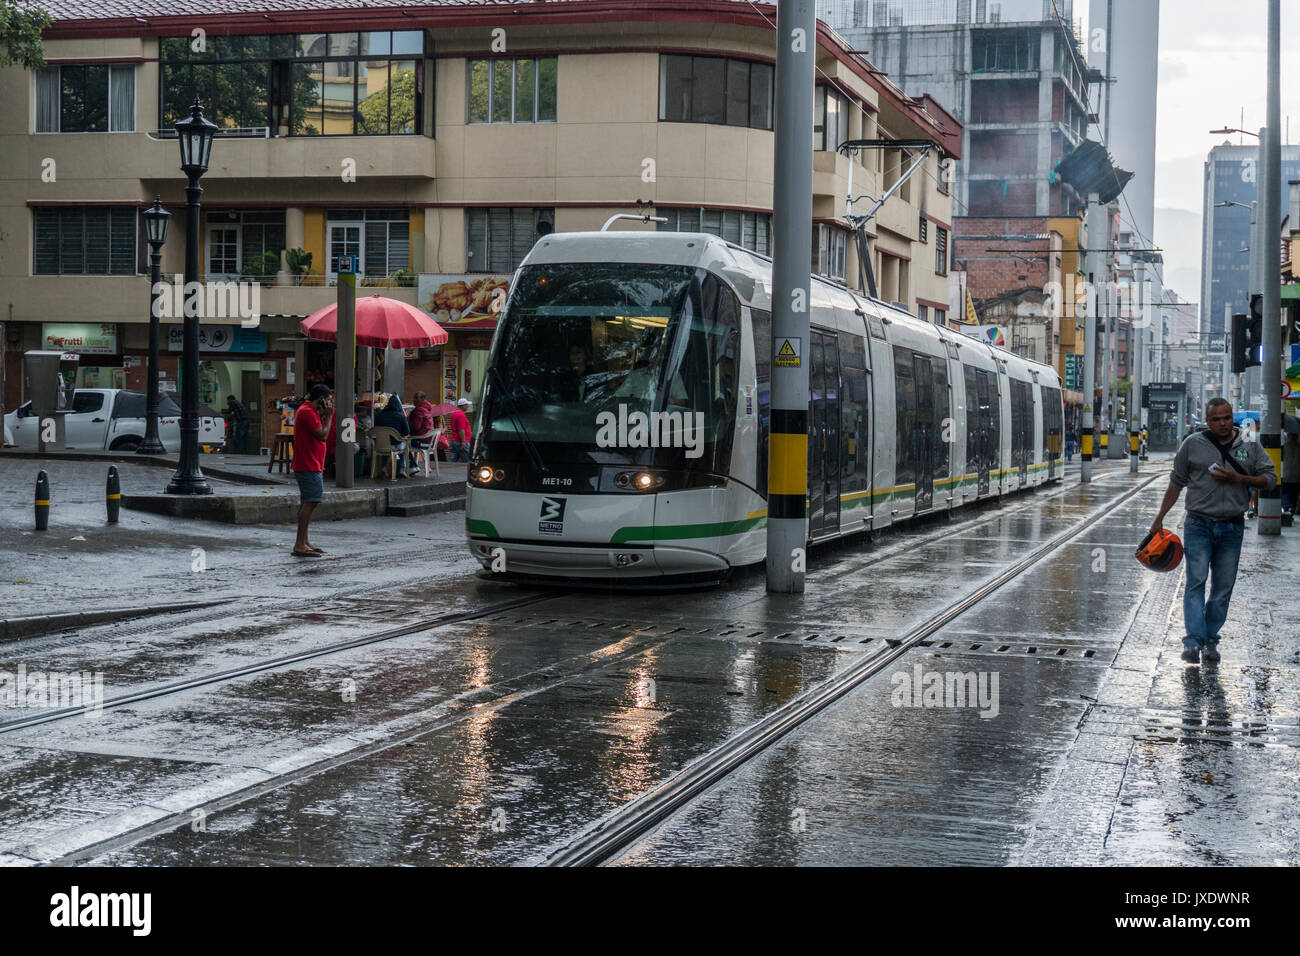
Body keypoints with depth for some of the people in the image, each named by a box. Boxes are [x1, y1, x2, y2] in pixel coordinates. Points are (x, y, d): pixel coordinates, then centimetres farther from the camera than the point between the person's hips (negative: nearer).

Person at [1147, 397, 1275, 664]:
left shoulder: (1250, 445, 6)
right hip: (1199, 524, -2)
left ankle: (1210, 640, 14)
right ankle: (1192, 641, -16)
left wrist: (1238, 478, -11)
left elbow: (1270, 478, 6)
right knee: (1196, 580, -12)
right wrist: (1160, 518, 8)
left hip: (1232, 527, 2)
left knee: (1223, 588, 4)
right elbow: (1176, 482, 10)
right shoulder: (1193, 444, 3)